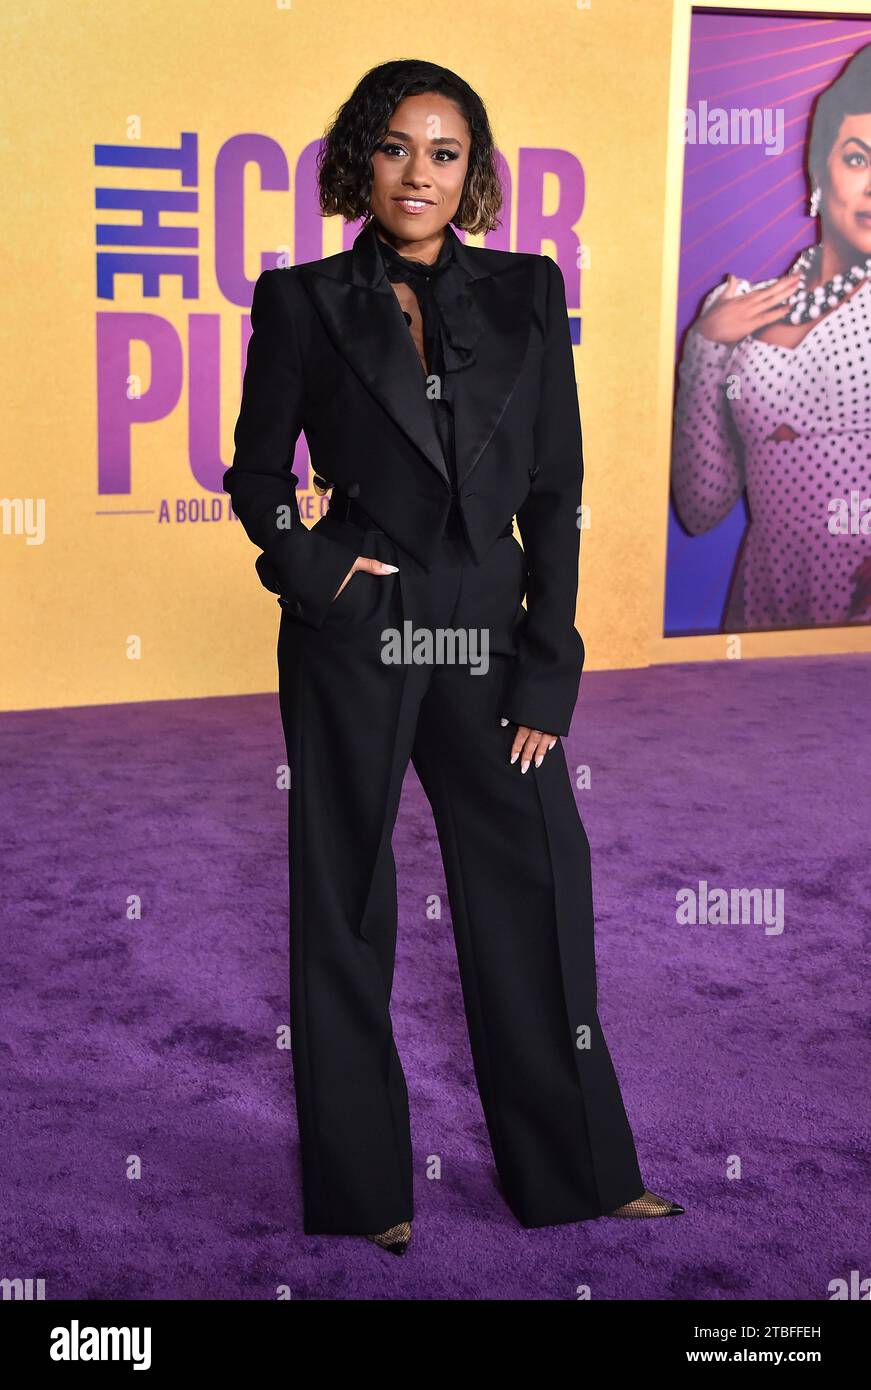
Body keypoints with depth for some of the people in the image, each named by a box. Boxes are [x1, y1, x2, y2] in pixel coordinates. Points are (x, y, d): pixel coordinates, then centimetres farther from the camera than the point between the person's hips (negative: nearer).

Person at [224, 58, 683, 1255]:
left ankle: (576, 1174, 24)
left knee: (538, 897, 7)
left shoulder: (526, 293, 5)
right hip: (352, 647, -2)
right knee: (347, 911, 7)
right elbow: (256, 473, 8)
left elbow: (555, 494, 2)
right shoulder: (304, 302, 0)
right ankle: (364, 1188, 23)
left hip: (491, 638, 2)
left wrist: (547, 673, -3)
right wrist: (311, 567, -11)